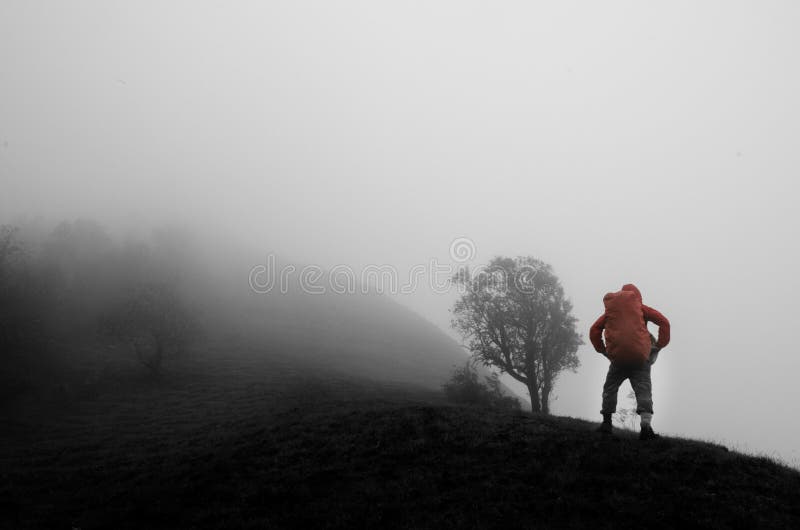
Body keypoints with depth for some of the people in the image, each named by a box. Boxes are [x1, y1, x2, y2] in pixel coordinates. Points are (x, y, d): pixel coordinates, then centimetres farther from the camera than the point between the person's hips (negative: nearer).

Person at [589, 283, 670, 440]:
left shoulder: (610, 310, 19)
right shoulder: (640, 307, 14)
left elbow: (594, 330, 12)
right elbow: (663, 322, 5)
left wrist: (602, 350, 15)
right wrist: (660, 345, 8)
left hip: (617, 356, 1)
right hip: (640, 356, -1)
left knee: (610, 387, 18)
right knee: (643, 389, -1)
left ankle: (607, 422, 14)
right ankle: (646, 425, -17)